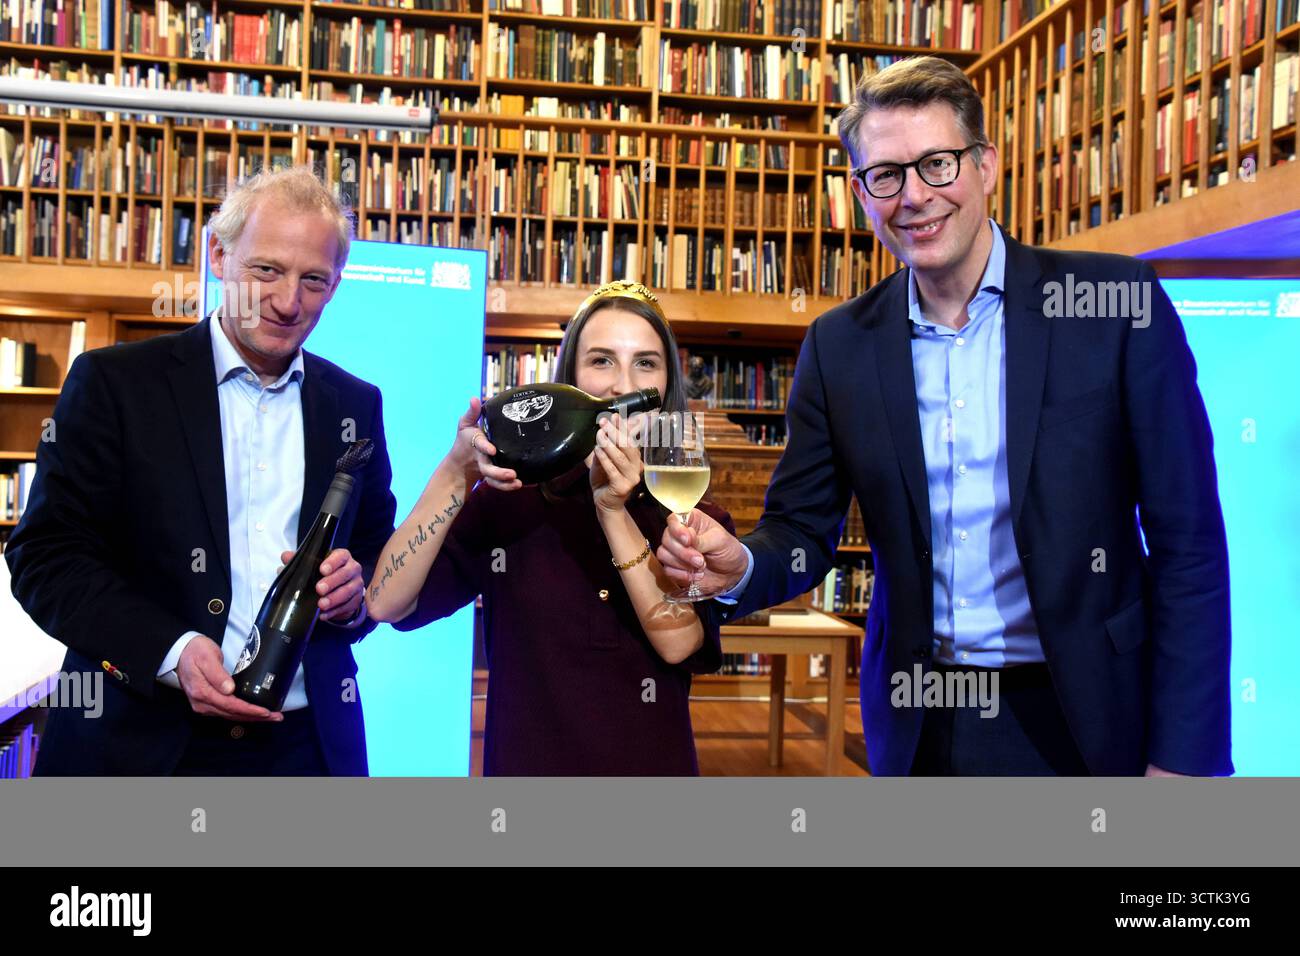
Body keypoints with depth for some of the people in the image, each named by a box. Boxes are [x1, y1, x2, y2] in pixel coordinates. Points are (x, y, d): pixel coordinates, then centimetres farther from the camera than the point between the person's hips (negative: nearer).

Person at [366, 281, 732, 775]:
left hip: (651, 763, 1)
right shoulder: (507, 503, -9)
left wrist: (614, 512, -24)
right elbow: (386, 603, -16)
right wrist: (455, 472, -25)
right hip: (524, 762, -1)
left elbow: (678, 643, -17)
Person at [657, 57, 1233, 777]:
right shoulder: (839, 344, -1)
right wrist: (738, 567, -20)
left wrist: (1182, 758, -12)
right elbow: (804, 529, 2)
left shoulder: (1118, 300, -9)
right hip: (918, 728, 3)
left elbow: (1187, 543, -8)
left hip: (1085, 722, -2)